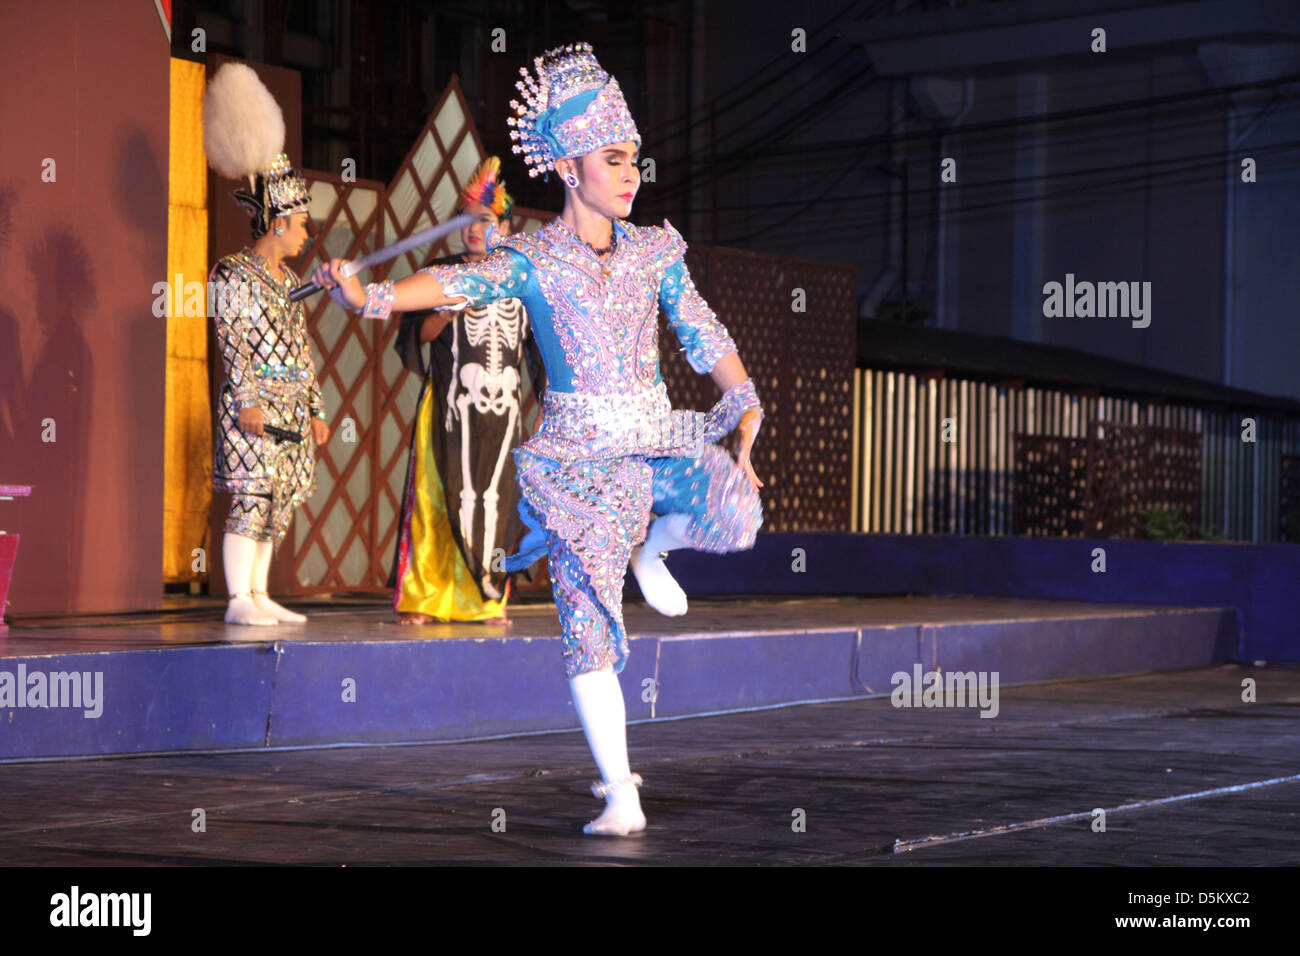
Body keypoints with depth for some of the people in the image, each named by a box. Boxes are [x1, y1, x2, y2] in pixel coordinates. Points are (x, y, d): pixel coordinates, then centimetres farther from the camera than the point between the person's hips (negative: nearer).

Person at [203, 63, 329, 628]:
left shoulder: (289, 282, 18)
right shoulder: (233, 275, -6)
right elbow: (231, 343, -12)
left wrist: (316, 409, 17)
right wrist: (248, 402, -19)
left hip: (290, 408, 8)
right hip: (253, 405, -8)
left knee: (277, 506, 7)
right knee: (250, 502, -9)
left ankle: (259, 595, 12)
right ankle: (238, 599, -7)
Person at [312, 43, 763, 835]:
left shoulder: (654, 252, 8)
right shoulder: (532, 260, -4)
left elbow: (707, 339, 8)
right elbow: (455, 284, -20)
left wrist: (746, 415, -5)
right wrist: (368, 295, -38)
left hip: (658, 438, 3)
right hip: (579, 456, -3)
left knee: (733, 515, -27)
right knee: (587, 625, -7)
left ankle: (651, 546, 8)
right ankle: (621, 794, 3)